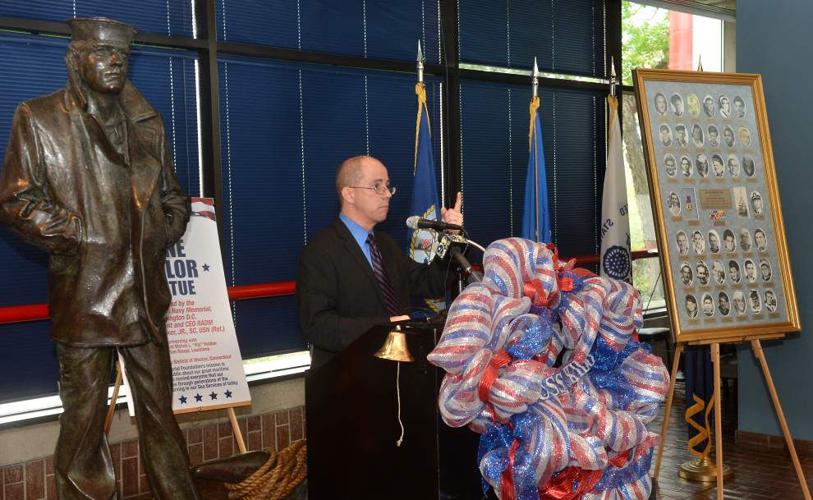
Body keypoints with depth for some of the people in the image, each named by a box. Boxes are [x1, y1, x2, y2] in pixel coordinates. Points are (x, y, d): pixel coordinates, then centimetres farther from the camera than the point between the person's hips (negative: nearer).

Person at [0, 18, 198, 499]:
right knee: (85, 418, 2)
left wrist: (165, 233, 6)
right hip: (83, 296, -4)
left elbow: (174, 197, 23)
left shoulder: (149, 123, 14)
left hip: (145, 295, 4)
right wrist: (75, 234, -10)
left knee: (159, 411, 10)